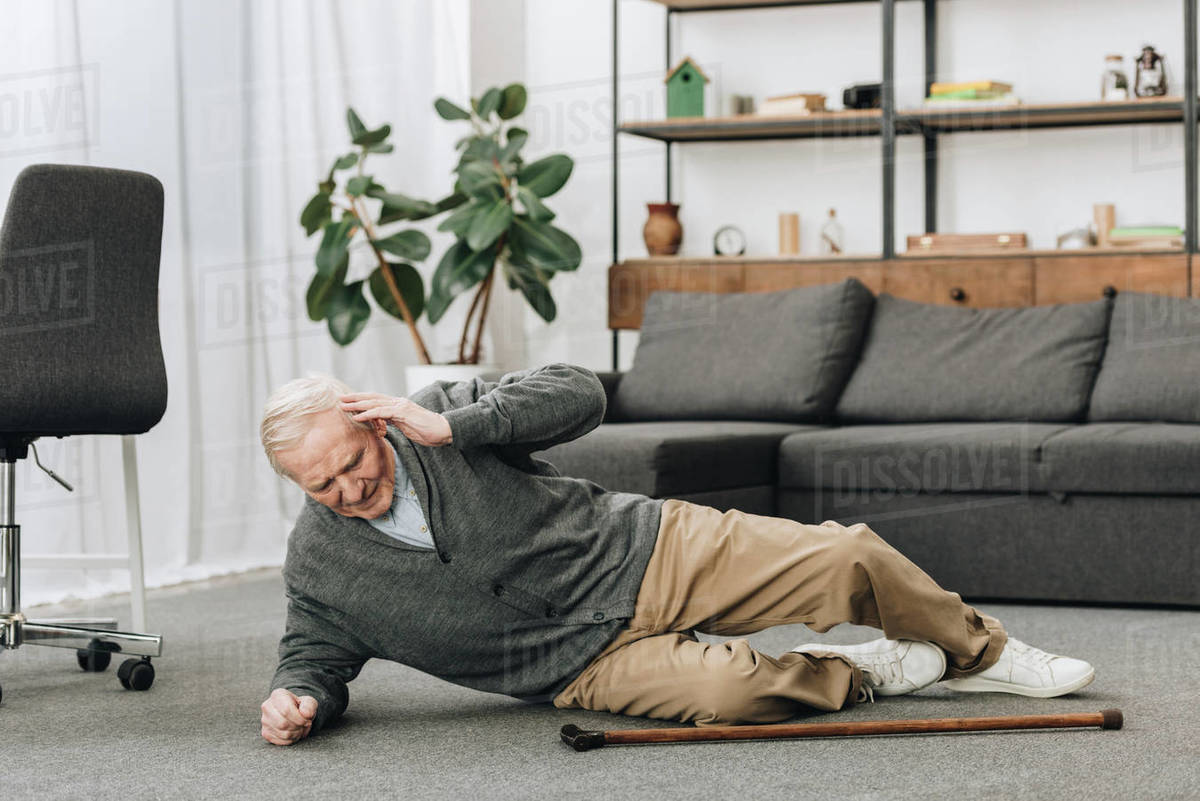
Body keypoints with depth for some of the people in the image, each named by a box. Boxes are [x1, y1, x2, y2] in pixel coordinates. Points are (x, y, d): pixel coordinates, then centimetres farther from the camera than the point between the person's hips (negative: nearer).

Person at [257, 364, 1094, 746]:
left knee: (848, 559, -11)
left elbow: (578, 393, -14)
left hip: (652, 548, 1)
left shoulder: (440, 413, -8)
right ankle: (865, 673, -1)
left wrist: (453, 428, -24)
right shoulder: (319, 564, -4)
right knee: (728, 688, -33)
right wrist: (299, 698, -16)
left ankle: (979, 654, 18)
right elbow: (315, 653, 8)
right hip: (590, 659, -1)